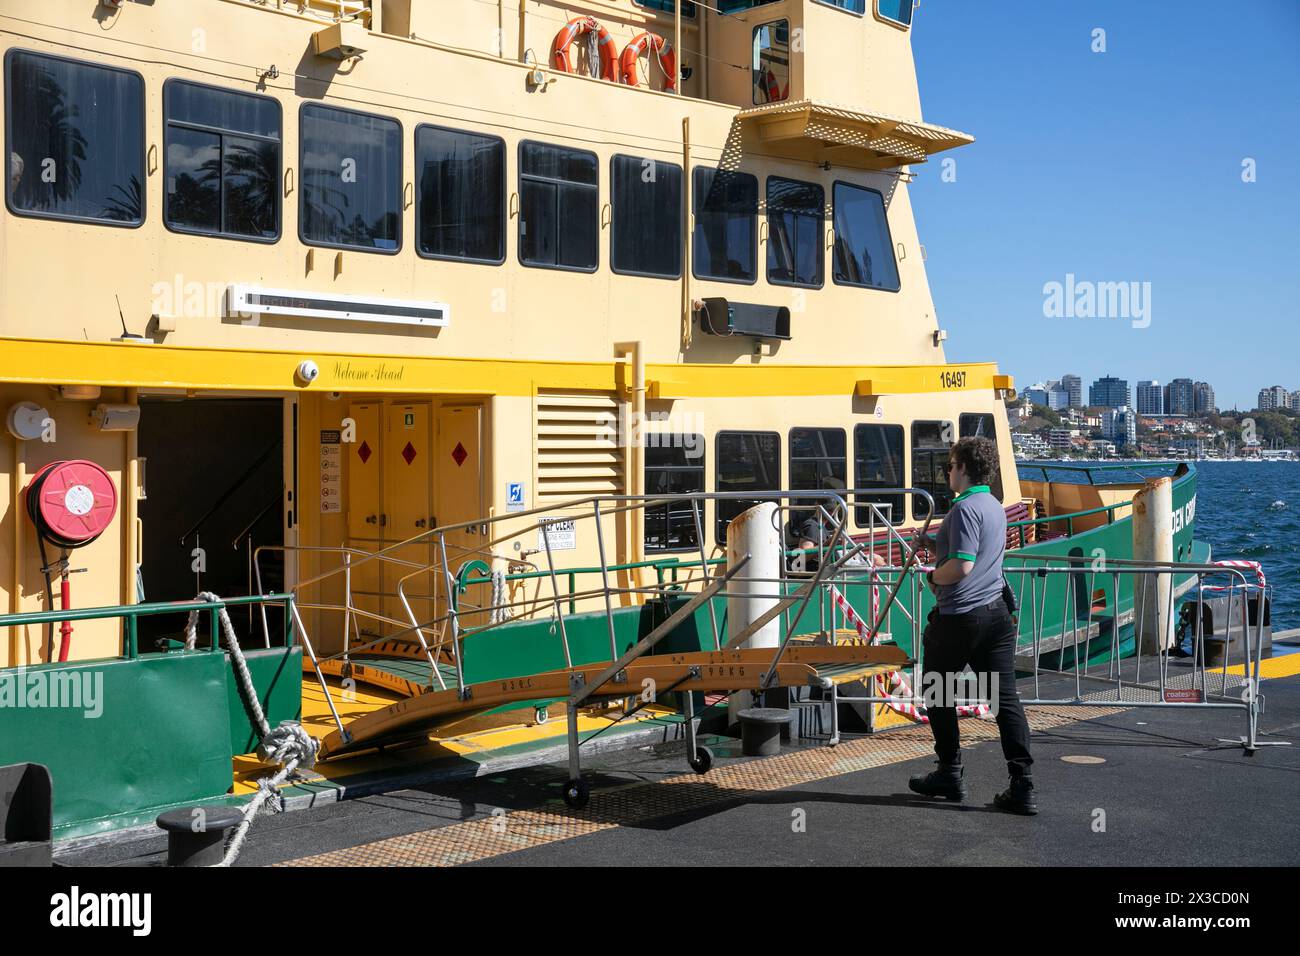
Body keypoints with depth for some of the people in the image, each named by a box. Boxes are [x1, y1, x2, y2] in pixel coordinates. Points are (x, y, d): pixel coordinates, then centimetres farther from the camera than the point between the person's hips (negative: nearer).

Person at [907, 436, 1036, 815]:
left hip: (960, 617, -8)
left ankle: (950, 774, 19)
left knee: (937, 693, 12)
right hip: (997, 612, 8)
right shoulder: (995, 507, 15)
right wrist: (941, 558, 21)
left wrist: (933, 576, -6)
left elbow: (961, 565, -24)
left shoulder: (965, 508, -16)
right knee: (1005, 697, 3)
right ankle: (1022, 785, -2)